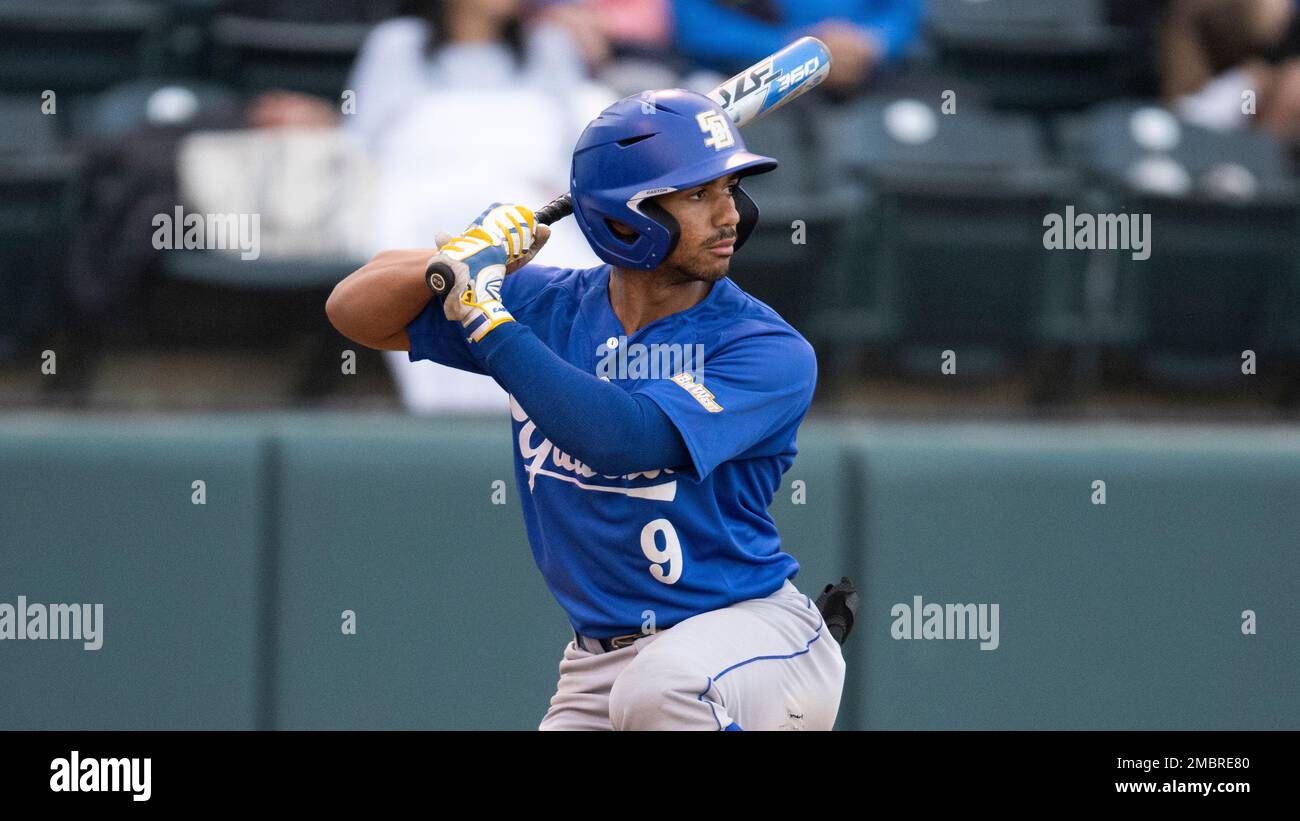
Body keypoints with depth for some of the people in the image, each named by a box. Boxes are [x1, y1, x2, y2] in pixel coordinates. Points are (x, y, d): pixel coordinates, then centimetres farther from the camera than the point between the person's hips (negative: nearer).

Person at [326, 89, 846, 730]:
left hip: (750, 626, -5)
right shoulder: (551, 307, 3)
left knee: (661, 688, -36)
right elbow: (355, 312, 8)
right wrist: (461, 259, -12)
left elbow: (619, 439, -29)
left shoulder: (770, 352, -14)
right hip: (598, 664, 5)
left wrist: (490, 316, -21)